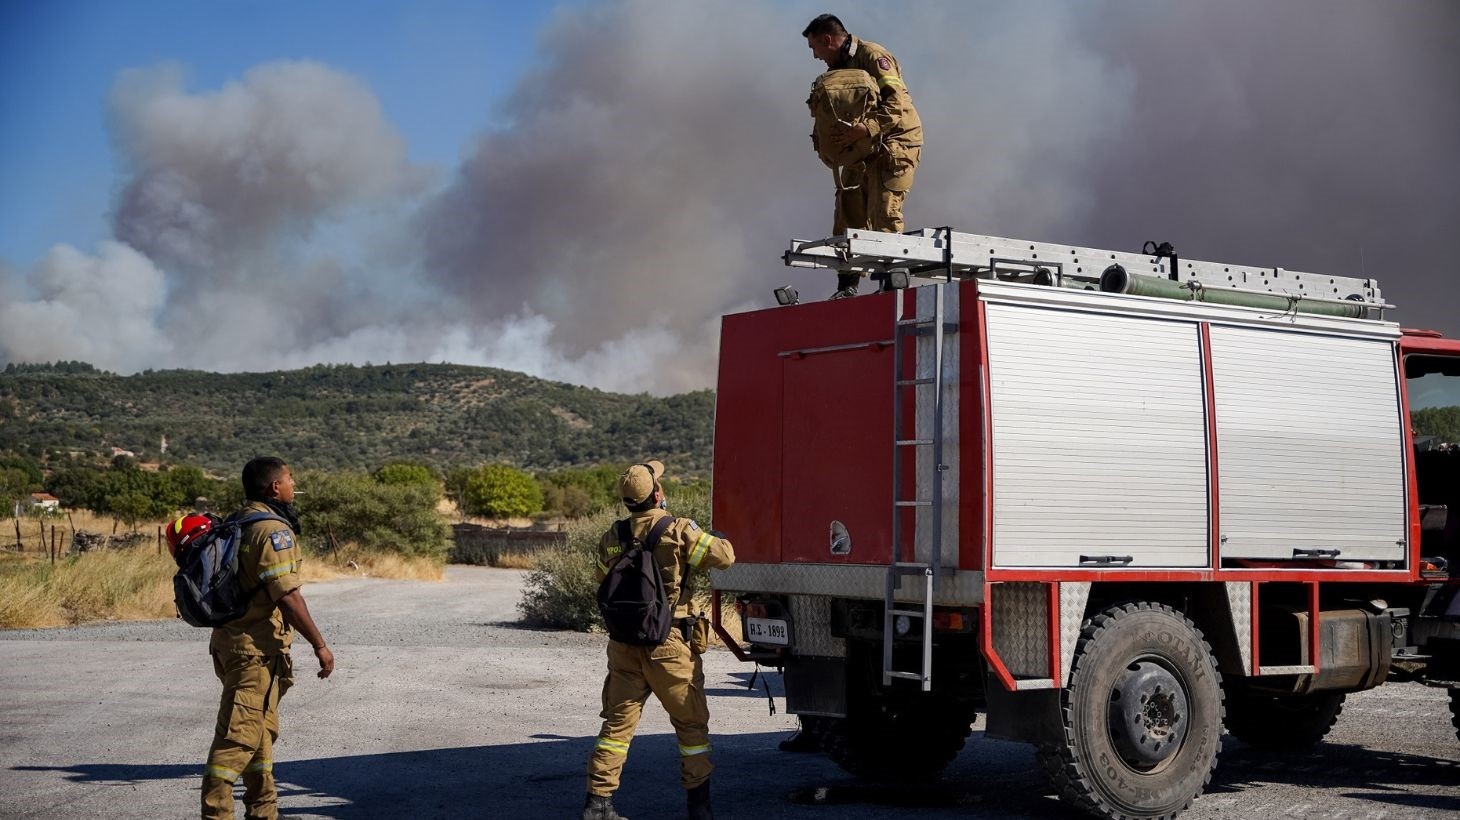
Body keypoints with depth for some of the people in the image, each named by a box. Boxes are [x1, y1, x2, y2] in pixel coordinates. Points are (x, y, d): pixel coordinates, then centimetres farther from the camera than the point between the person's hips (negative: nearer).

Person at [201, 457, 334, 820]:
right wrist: (320, 645, -16)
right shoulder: (272, 530, -17)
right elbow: (288, 595, -21)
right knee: (239, 734, -8)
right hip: (255, 648, -10)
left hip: (234, 639, 10)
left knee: (263, 729, 19)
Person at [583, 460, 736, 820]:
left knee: (618, 722, 10)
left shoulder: (611, 538, 3)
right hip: (668, 645, -4)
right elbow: (725, 557, -10)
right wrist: (718, 540, 12)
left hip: (624, 644, 4)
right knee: (691, 723, 10)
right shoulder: (679, 532, -12)